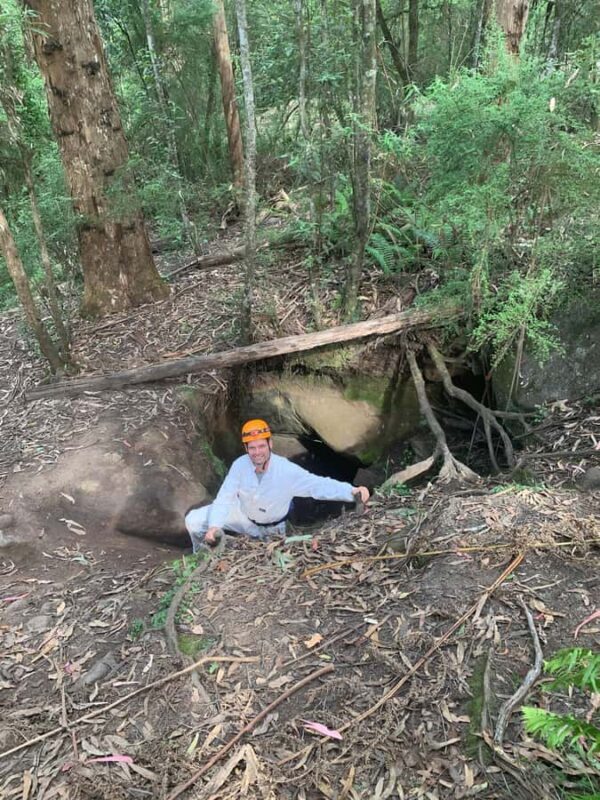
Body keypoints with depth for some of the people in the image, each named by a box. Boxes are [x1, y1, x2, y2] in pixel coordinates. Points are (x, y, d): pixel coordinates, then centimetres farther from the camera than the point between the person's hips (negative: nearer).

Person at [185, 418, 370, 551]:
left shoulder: (287, 470, -34)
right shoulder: (240, 465, -26)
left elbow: (318, 484, -41)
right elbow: (225, 497, -24)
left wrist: (353, 491, -56)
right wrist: (214, 526, -39)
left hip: (270, 529, -1)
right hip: (242, 514, 1)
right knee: (194, 520, -8)